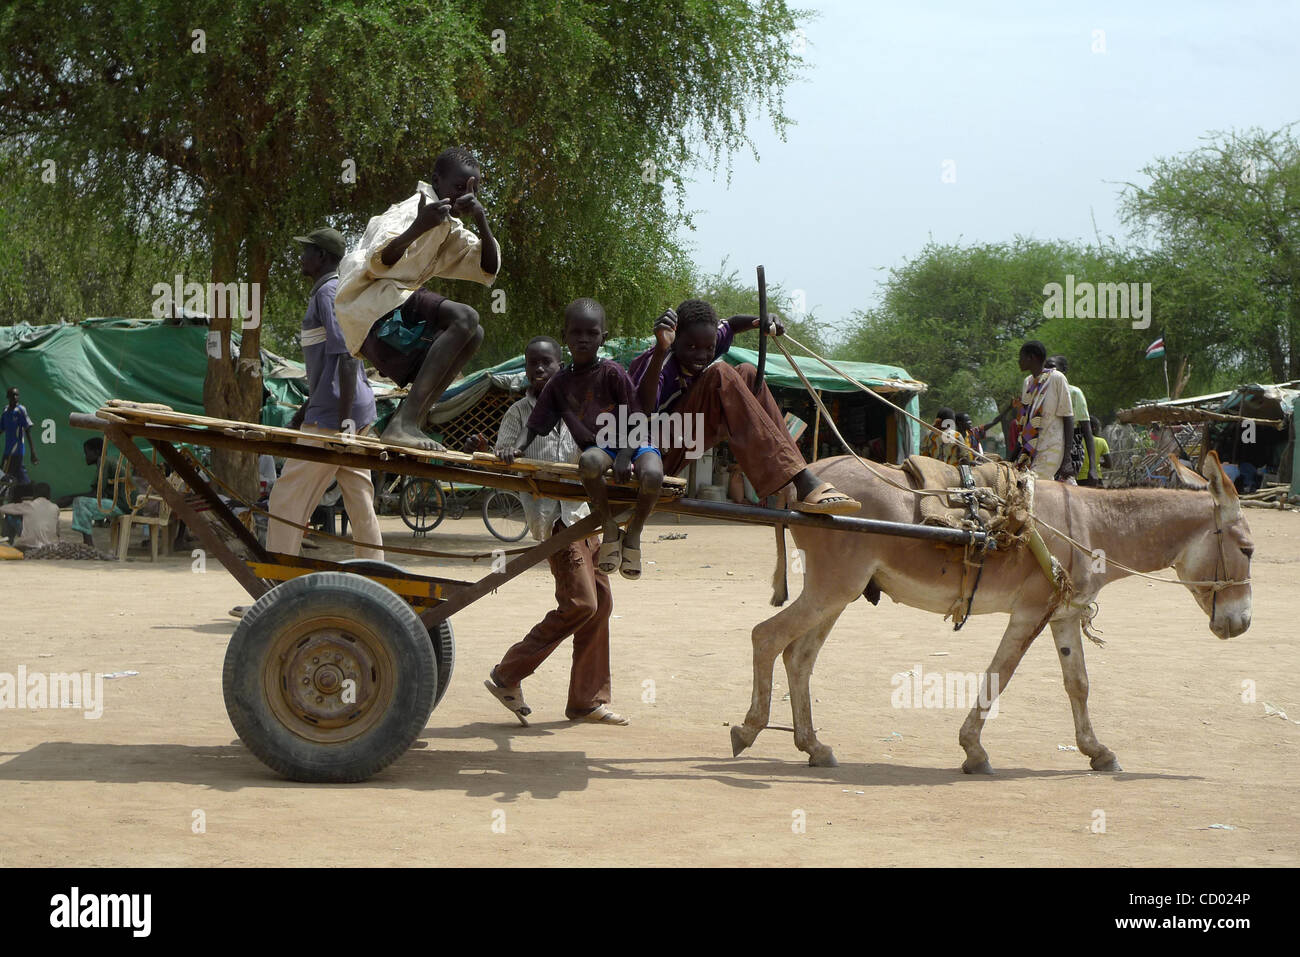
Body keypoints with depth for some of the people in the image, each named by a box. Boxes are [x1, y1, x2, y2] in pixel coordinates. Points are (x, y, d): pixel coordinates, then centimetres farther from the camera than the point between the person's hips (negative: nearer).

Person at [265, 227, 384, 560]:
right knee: (359, 499, 9)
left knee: (288, 498, -7)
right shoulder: (331, 292, 20)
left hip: (331, 418, -10)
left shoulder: (329, 294, -11)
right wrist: (308, 407, 31)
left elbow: (347, 357, -20)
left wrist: (344, 419, -25)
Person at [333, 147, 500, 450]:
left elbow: (487, 271, 12)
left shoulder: (450, 230, 21)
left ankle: (410, 423, -4)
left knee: (472, 335, 11)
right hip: (369, 304, -10)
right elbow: (379, 263, -23)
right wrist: (417, 228, -40)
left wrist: (481, 221, -3)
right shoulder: (412, 211, -9)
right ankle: (404, 423, -35)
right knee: (464, 317, -24)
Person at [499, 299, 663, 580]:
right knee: (589, 461, -38)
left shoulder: (612, 372, -6)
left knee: (652, 476, -37)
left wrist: (624, 456, -23)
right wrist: (516, 448, -16)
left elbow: (635, 418, -7)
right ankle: (610, 528, -13)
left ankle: (634, 534, -5)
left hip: (632, 443, -2)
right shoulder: (559, 383, 4)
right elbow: (534, 425, 6)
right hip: (597, 447, 2)